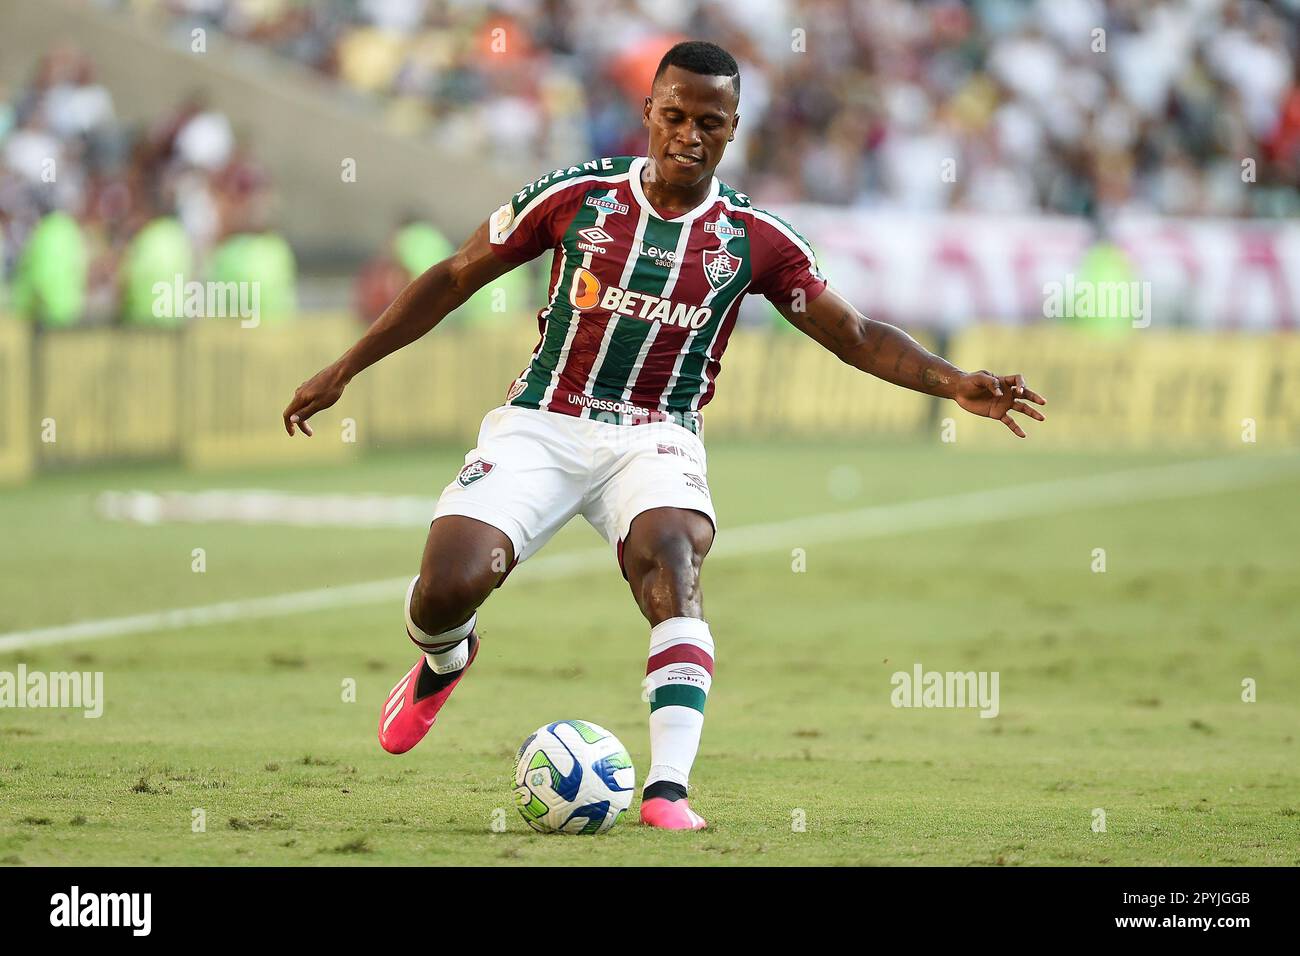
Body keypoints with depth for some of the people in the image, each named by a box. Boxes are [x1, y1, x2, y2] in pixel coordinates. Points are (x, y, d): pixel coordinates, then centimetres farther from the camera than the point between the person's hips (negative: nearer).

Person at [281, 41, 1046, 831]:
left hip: (654, 438, 0)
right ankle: (446, 660, 21)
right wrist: (344, 370, 6)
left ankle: (669, 790, -39)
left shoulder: (754, 238, -1)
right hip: (541, 425, 0)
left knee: (673, 558, -33)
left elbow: (857, 337, 3)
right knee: (446, 589, -20)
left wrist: (954, 384, -14)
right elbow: (457, 277, 7)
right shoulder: (579, 195, -2)